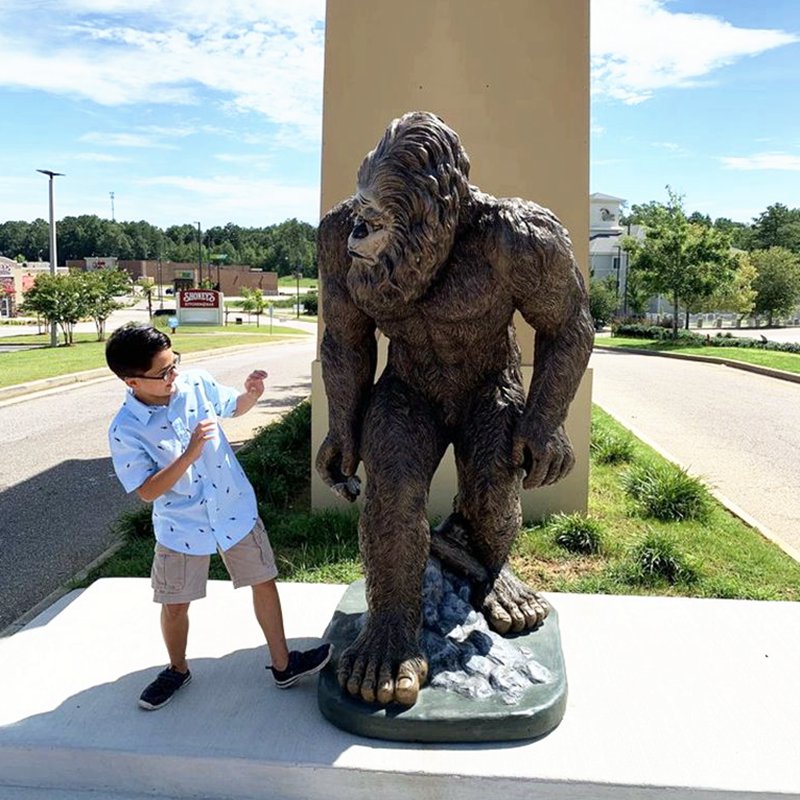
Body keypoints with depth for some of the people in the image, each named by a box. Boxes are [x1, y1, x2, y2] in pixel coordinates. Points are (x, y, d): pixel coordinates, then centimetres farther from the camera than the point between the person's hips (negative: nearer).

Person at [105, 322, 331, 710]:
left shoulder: (196, 383, -11)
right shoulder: (125, 431, -20)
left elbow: (234, 407, 9)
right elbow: (148, 491, -19)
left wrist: (251, 393, -14)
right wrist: (189, 454, -31)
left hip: (235, 511, 2)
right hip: (182, 527, -2)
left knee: (264, 582, 8)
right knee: (175, 604, 13)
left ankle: (283, 665, 25)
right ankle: (178, 669, 41)